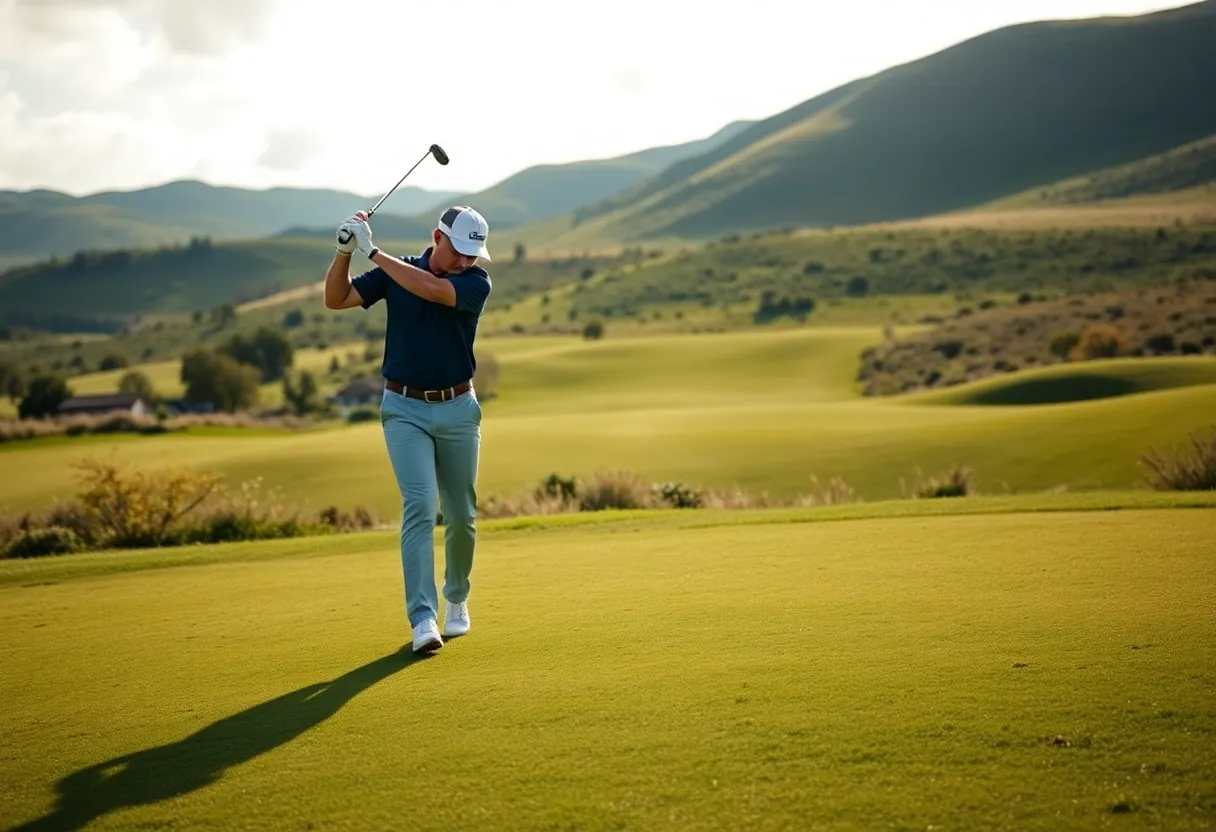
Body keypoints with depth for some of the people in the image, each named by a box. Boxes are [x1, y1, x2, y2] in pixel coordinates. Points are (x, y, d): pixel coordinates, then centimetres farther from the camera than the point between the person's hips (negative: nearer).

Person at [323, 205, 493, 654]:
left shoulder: (476, 282, -7)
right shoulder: (395, 271, 0)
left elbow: (431, 289, -27)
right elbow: (336, 299, -4)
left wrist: (373, 252, -25)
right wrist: (344, 250, -19)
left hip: (458, 409, 1)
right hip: (405, 409, -1)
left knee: (461, 514, 9)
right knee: (419, 506, -15)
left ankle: (456, 600, 34)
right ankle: (422, 618, -18)